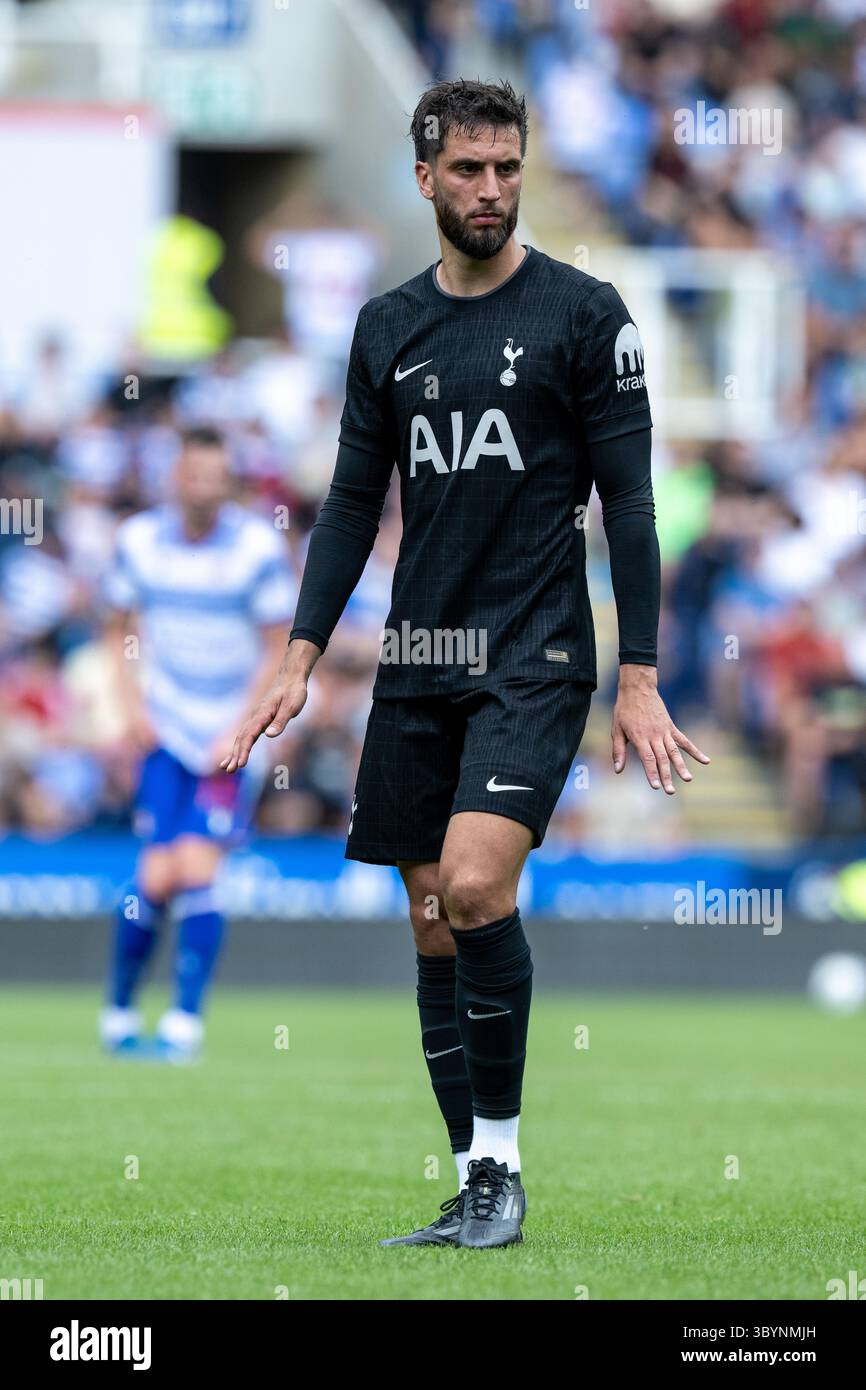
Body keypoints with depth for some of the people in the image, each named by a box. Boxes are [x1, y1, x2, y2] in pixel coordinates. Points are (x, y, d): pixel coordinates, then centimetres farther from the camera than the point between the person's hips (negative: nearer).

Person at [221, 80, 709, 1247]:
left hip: (535, 658, -5)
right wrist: (301, 658, 6)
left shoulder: (582, 313, -3)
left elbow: (628, 501, -3)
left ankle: (503, 1158, -10)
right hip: (418, 667, 5)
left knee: (475, 885, -23)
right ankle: (478, 1191, 11)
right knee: (435, 929, 5)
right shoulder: (387, 328, 10)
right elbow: (354, 499, 15)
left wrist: (639, 681, -8)